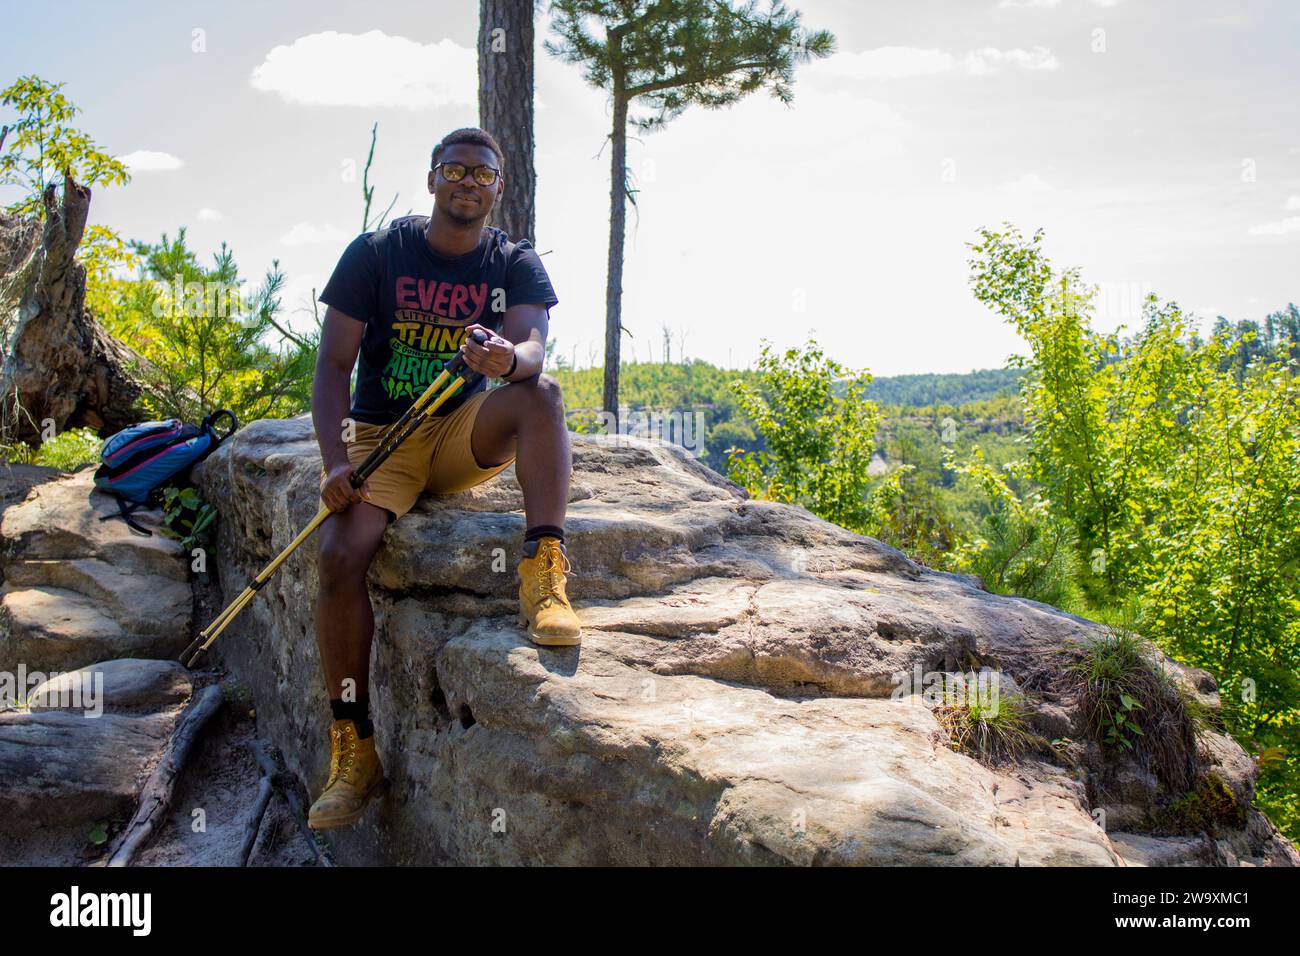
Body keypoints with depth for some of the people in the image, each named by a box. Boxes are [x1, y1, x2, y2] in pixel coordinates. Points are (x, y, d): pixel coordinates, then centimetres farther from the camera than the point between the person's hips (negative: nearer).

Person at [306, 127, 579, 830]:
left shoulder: (516, 263, 0)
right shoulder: (374, 254, -4)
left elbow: (532, 347, -19)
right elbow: (333, 364, -7)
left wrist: (510, 359, -45)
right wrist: (336, 461, -21)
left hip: (466, 434, 1)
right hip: (381, 436, -1)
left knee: (542, 394, -28)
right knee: (340, 555, -24)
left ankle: (543, 573, -39)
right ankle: (353, 750, -14)